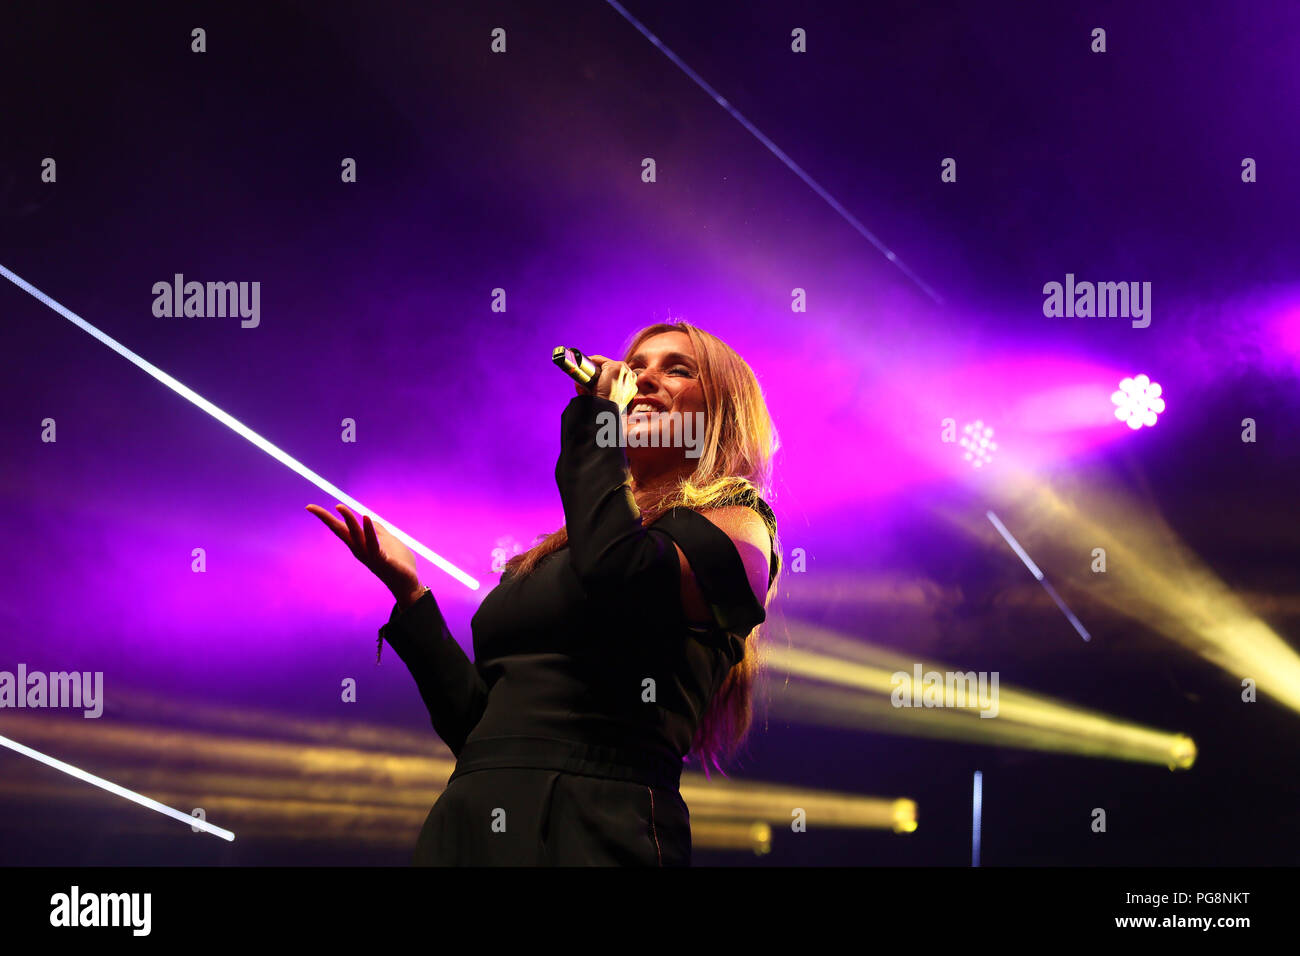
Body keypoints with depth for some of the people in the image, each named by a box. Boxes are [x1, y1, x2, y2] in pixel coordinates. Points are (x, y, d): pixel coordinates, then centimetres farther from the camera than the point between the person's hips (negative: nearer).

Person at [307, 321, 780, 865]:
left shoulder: (735, 523, 3)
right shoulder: (551, 555, 20)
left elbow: (616, 574, -19)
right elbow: (477, 724, 16)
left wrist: (597, 417, -4)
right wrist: (407, 590, 12)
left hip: (594, 828, -6)